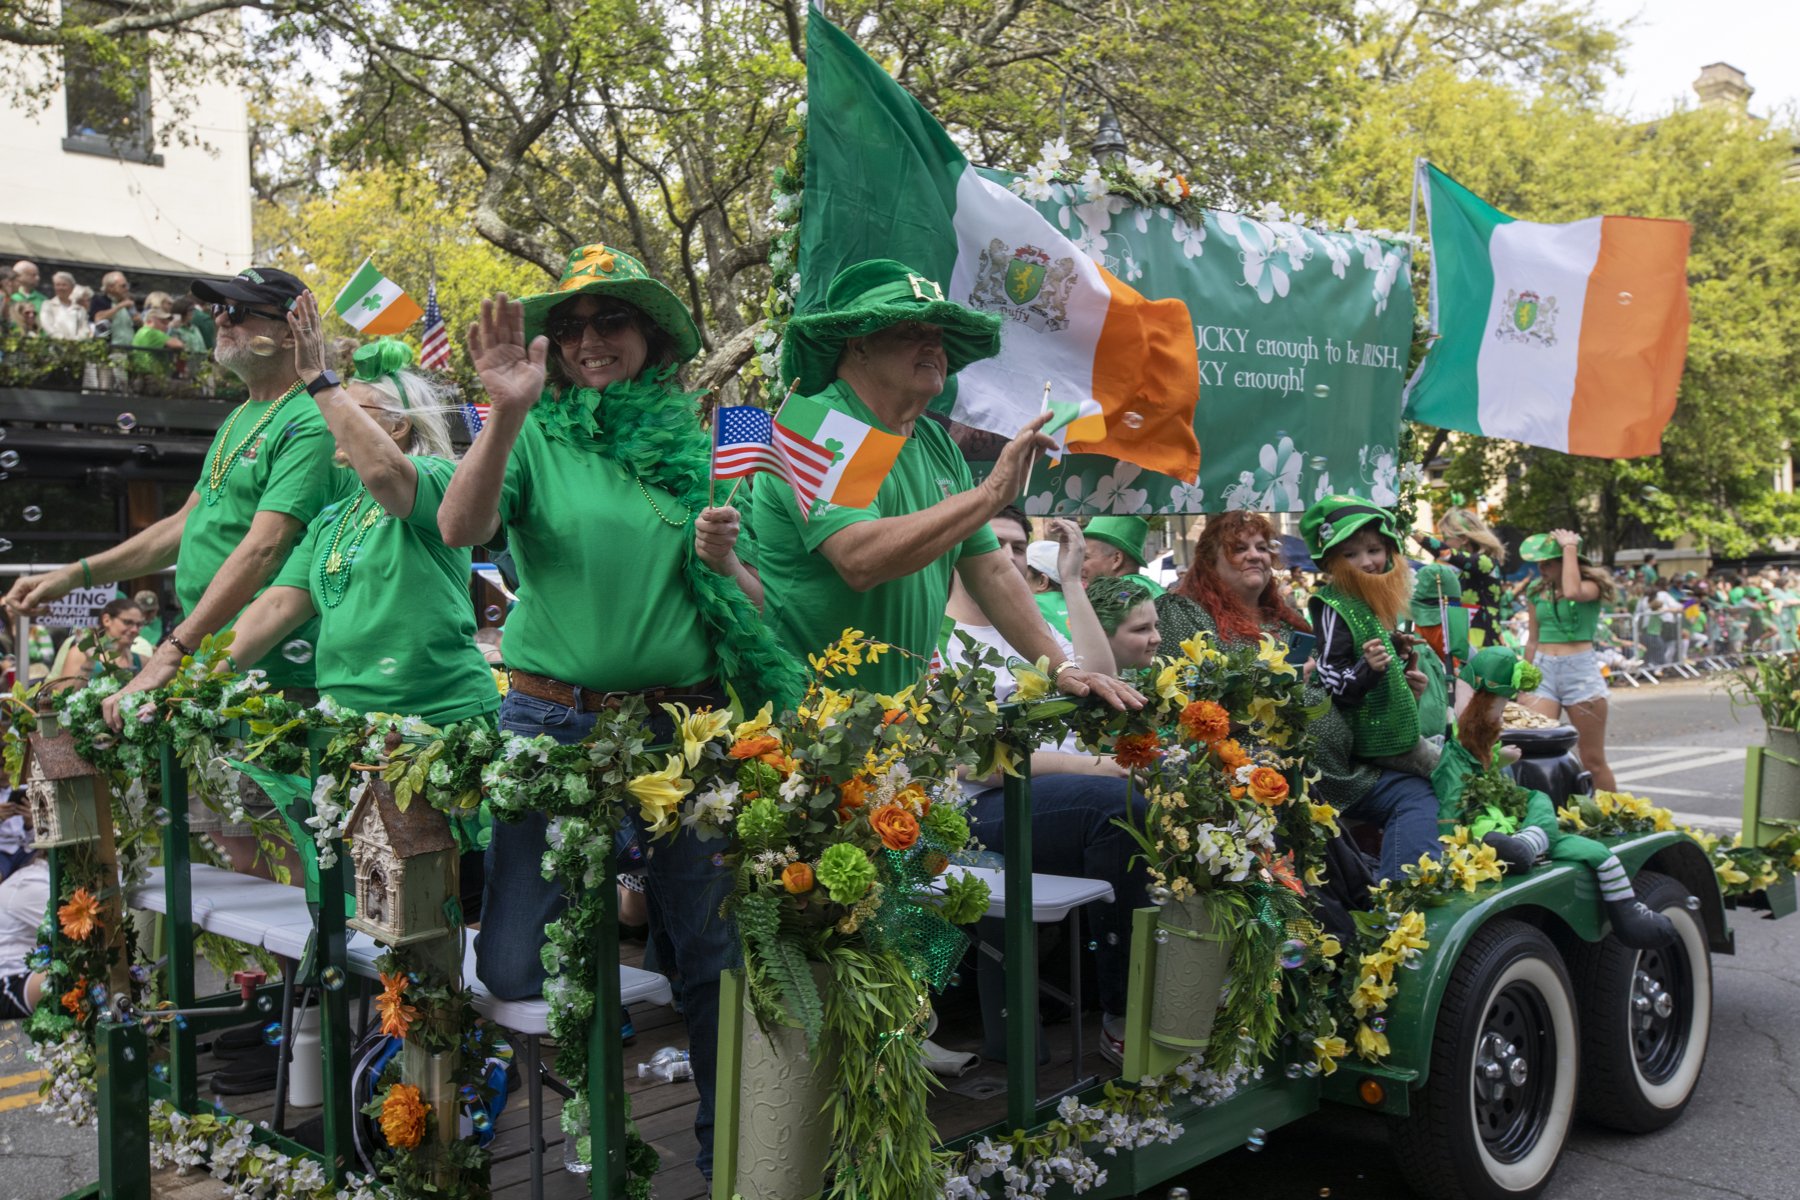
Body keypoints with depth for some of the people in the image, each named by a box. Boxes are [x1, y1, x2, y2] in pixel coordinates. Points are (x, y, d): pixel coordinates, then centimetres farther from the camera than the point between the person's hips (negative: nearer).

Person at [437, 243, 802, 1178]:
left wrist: (721, 561, -8)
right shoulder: (538, 436, 3)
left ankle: (727, 1140, 25)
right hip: (555, 722, -1)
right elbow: (460, 529, -16)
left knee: (712, 952, 5)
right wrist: (506, 414, -27)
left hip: (684, 726, 2)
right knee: (513, 967, -6)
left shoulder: (694, 449, 10)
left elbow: (753, 610, 13)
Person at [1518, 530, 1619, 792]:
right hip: (1542, 671, 4)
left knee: (1593, 760, 3)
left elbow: (1572, 592, -29)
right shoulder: (1537, 591, 10)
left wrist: (1570, 547, -17)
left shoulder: (1592, 585, -3)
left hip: (1580, 671, -4)